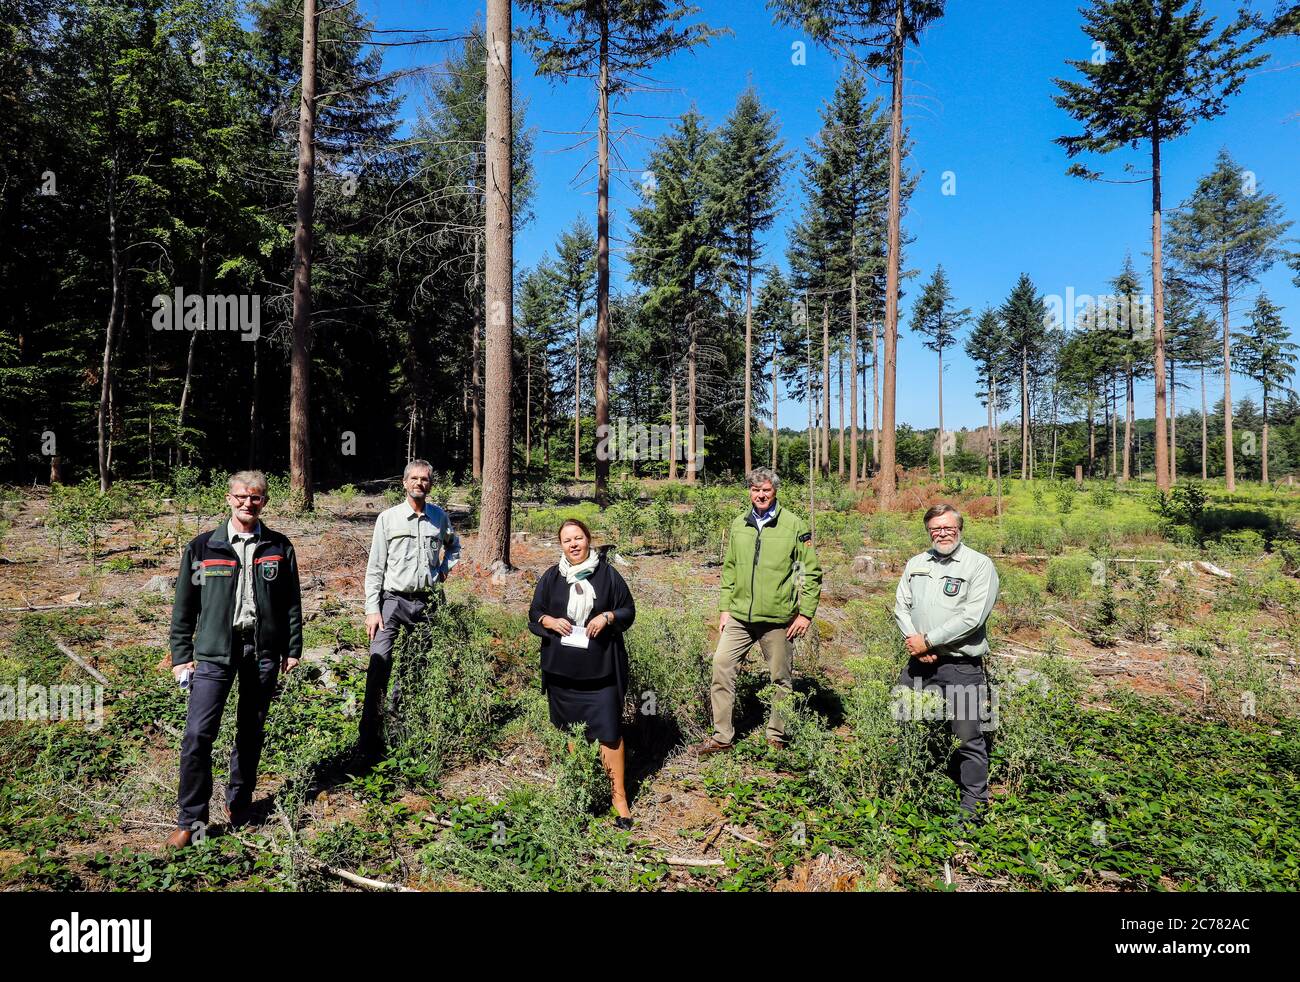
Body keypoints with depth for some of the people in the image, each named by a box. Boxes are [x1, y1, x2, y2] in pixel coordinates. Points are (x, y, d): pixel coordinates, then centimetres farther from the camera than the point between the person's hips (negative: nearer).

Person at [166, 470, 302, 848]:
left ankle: (239, 806, 28)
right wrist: (180, 655, 1)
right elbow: (185, 605, 4)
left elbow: (292, 602, 8)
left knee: (251, 732, 12)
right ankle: (191, 819, 5)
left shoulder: (279, 547, 4)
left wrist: (293, 648, 6)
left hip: (262, 650, 2)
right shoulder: (202, 547, 1)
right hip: (215, 650, -1)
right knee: (198, 733, -8)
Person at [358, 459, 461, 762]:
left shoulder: (440, 518, 6)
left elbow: (454, 545, 28)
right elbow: (375, 567, -3)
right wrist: (372, 609, -9)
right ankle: (368, 739, -11)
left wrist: (445, 569, 9)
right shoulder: (388, 518, -3)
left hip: (426, 603, 3)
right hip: (393, 600, -3)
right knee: (379, 663, -15)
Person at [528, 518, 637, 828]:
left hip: (601, 670, -2)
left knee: (609, 732, -3)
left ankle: (618, 795, 9)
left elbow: (628, 610, 6)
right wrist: (550, 622, -10)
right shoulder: (551, 577, 6)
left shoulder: (607, 574, 0)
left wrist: (607, 617, -14)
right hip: (561, 670, 2)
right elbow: (534, 615, 11)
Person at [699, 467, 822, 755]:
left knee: (781, 679, 8)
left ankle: (776, 737, 26)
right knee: (721, 665, -3)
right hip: (739, 617, 4)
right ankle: (721, 736, 9)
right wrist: (725, 607, 10)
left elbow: (812, 572, -3)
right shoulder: (738, 525, 8)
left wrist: (806, 613, -7)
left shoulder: (794, 526, -5)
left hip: (778, 618, -3)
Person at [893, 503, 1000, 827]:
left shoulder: (979, 565, -7)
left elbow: (972, 618, -16)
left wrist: (928, 641, -14)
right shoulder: (916, 563, 12)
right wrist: (912, 639, -9)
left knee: (968, 736, 0)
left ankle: (973, 803, 16)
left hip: (961, 666, -6)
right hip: (919, 661, 6)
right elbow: (901, 605, 9)